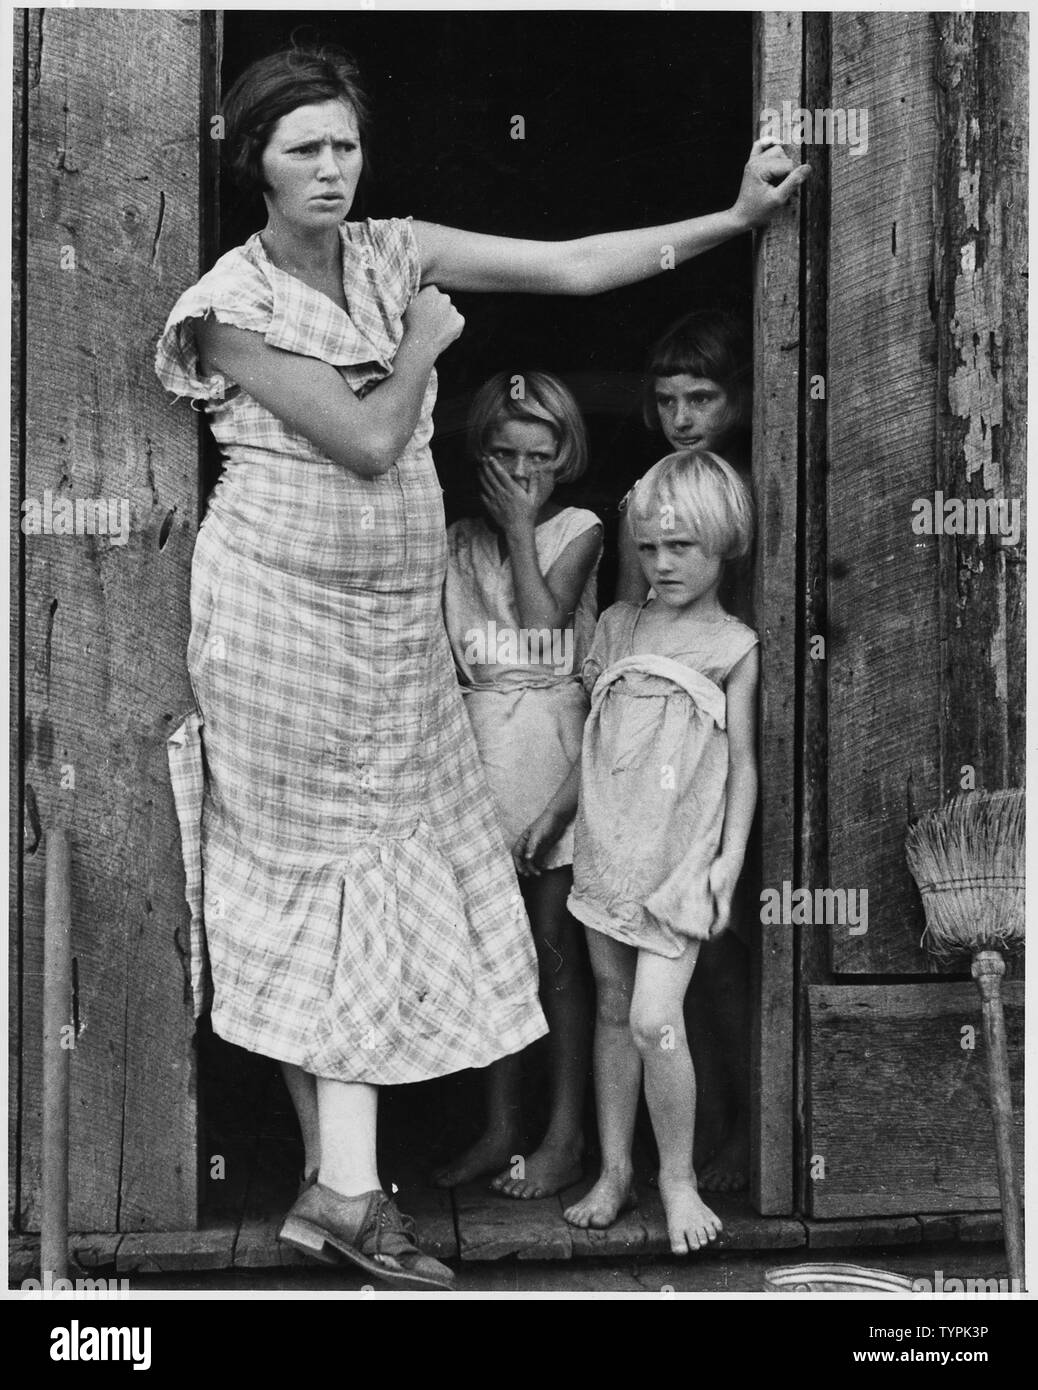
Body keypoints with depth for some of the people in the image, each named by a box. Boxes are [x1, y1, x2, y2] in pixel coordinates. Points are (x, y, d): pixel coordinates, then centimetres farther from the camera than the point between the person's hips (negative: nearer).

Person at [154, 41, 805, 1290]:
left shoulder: (394, 253, 5)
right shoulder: (236, 303, -10)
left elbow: (570, 265, -3)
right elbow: (365, 444, -18)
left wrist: (735, 216, -11)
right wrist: (425, 342, -4)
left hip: (393, 618, 5)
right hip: (283, 611, -5)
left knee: (361, 868, 6)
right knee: (336, 865, -4)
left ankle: (334, 1179, 15)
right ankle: (344, 1188, 2)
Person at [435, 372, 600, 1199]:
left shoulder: (578, 531, 2)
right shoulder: (460, 542, 11)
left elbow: (544, 618, -13)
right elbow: (451, 652, 12)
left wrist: (520, 527, -8)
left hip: (555, 741, -4)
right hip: (483, 743, 4)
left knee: (556, 942, -2)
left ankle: (566, 1135, 7)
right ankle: (500, 1126, 18)